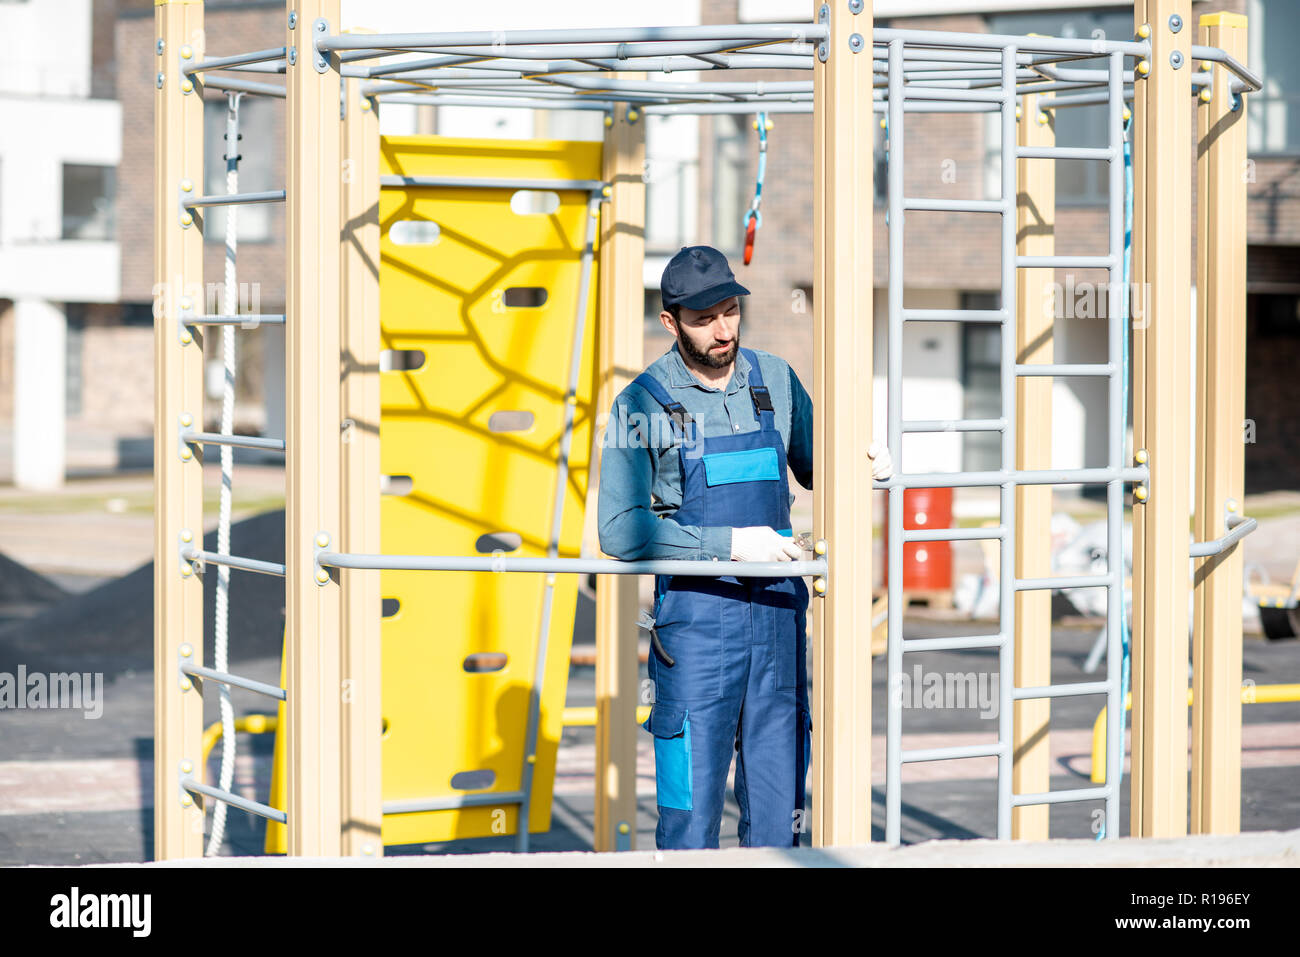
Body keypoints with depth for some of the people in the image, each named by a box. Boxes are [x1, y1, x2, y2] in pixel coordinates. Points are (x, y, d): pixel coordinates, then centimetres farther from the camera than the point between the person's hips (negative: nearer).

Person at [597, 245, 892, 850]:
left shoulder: (775, 380, 9)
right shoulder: (644, 404, -4)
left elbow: (813, 470, 25)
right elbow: (620, 531, -10)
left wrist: (862, 463, 2)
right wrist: (730, 543, -17)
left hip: (778, 610, 4)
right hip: (696, 615, -4)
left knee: (779, 807, 7)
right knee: (692, 805, -3)